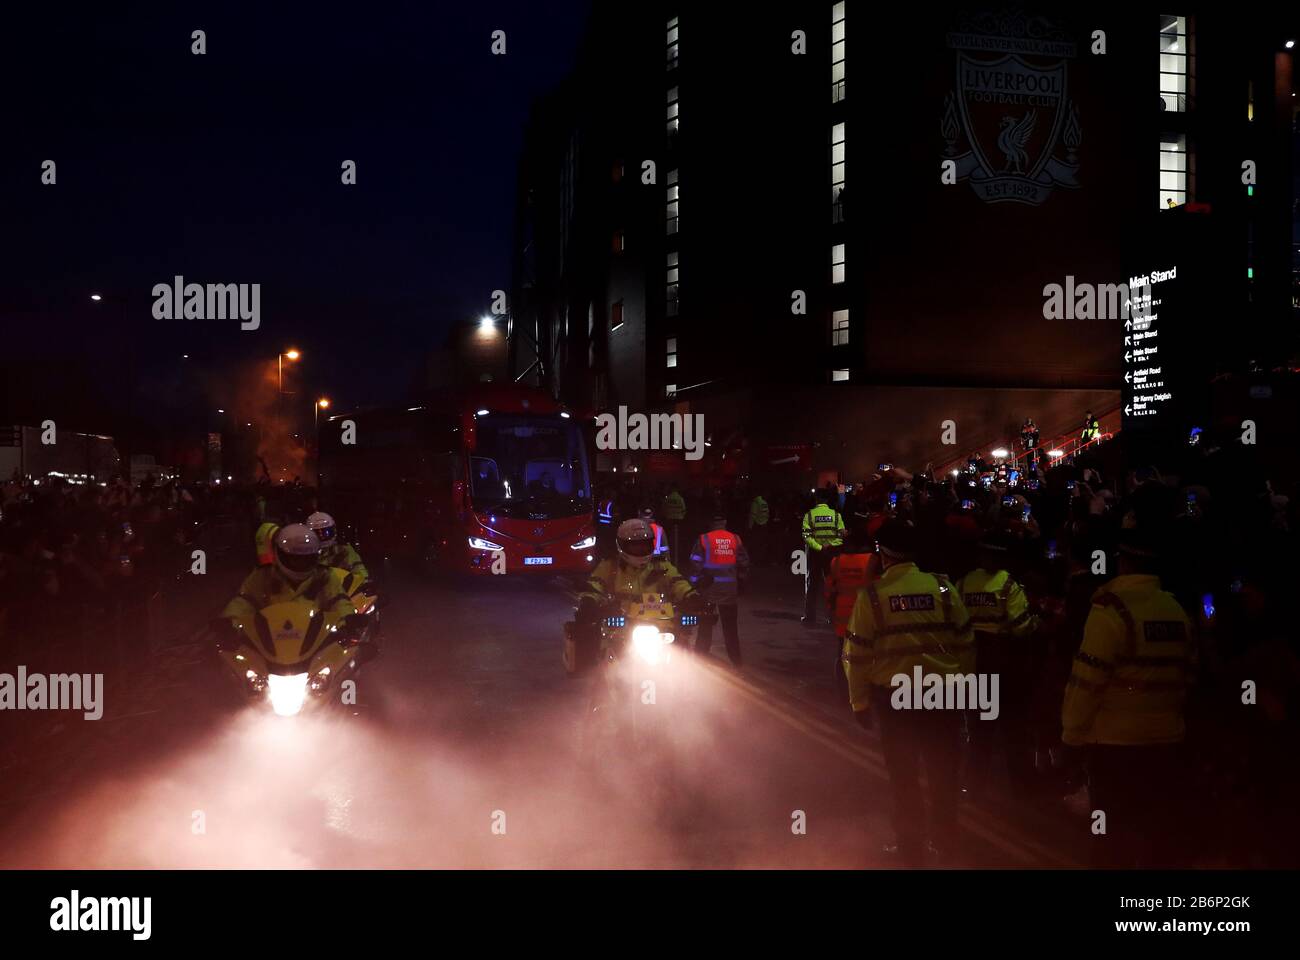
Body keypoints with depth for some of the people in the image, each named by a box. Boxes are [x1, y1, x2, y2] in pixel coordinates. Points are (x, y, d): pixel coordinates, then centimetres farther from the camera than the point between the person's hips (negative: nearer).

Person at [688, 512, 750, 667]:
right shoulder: (736, 540, 3)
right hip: (730, 589, 2)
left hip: (709, 589, -2)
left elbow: (695, 563, -8)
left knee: (706, 625, 6)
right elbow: (744, 563, 9)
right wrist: (739, 581, 20)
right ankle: (736, 661, 14)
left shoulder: (703, 539, -6)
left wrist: (695, 582, 2)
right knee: (730, 625, 11)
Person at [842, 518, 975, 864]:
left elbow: (857, 654, -7)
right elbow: (965, 643, 3)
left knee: (903, 774, 13)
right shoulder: (943, 588, -3)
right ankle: (945, 841, 30)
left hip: (894, 697, -2)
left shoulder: (872, 595, -10)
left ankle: (911, 847, 23)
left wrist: (860, 701, 4)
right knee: (943, 771, 18)